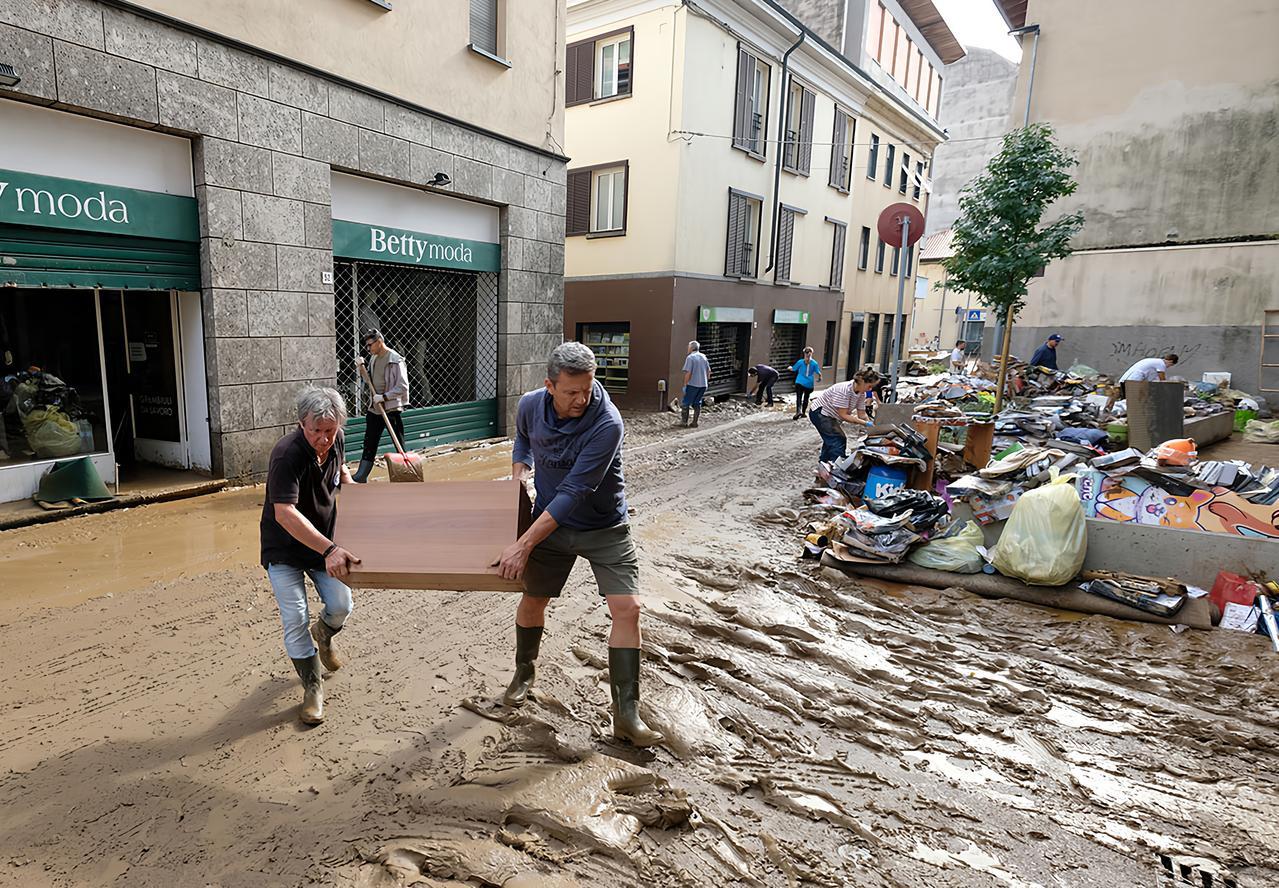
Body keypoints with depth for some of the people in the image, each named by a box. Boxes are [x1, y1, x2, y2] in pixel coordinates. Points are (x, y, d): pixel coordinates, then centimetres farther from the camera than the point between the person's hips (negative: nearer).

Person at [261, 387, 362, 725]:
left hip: (324, 542, 5)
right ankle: (312, 687, 11)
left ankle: (324, 634, 35)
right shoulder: (287, 454, -30)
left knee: (341, 606, -1)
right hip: (284, 548, -5)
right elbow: (285, 513, -40)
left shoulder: (335, 441, -9)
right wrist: (330, 549, -48)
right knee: (295, 620, -7)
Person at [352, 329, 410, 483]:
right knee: (369, 444, 12)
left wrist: (384, 397, -22)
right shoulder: (373, 358, 12)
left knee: (399, 445, 1)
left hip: (392, 409, -8)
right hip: (374, 409, 8)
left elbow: (403, 386, -19)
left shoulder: (395, 360, -14)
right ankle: (360, 477, 18)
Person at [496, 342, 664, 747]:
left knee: (627, 608, -11)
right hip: (550, 521, 4)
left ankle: (626, 714, 0)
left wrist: (524, 544, -32)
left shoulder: (607, 423, -31)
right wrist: (519, 472, -2)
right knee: (533, 598, 15)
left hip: (605, 528, -3)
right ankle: (524, 672, 43)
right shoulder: (530, 406, -13)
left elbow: (574, 492, -32)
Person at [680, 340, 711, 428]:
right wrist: (707, 382, 22)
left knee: (685, 403, 6)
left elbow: (688, 373, -17)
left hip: (693, 384, -6)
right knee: (697, 403, 13)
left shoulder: (690, 357, -11)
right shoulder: (703, 357, 9)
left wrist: (685, 385, -11)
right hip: (703, 385, 6)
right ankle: (694, 422, 12)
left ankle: (684, 421, 7)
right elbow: (709, 371, 14)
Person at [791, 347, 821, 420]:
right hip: (809, 384, 2)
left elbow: (793, 369, 9)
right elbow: (819, 373, -4)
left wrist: (790, 368, 32)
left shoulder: (800, 362, -4)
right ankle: (803, 412, 24)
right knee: (806, 398, 17)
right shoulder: (814, 363, -3)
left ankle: (799, 410, -32)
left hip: (800, 383, -2)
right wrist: (819, 378, 18)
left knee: (799, 397, -9)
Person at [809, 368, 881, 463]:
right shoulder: (844, 390, -33)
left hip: (830, 416, 10)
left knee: (830, 440, 22)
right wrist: (865, 423, -31)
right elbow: (843, 415, -30)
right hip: (819, 413, -10)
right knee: (839, 440, -17)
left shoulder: (862, 394, -7)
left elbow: (862, 414, -1)